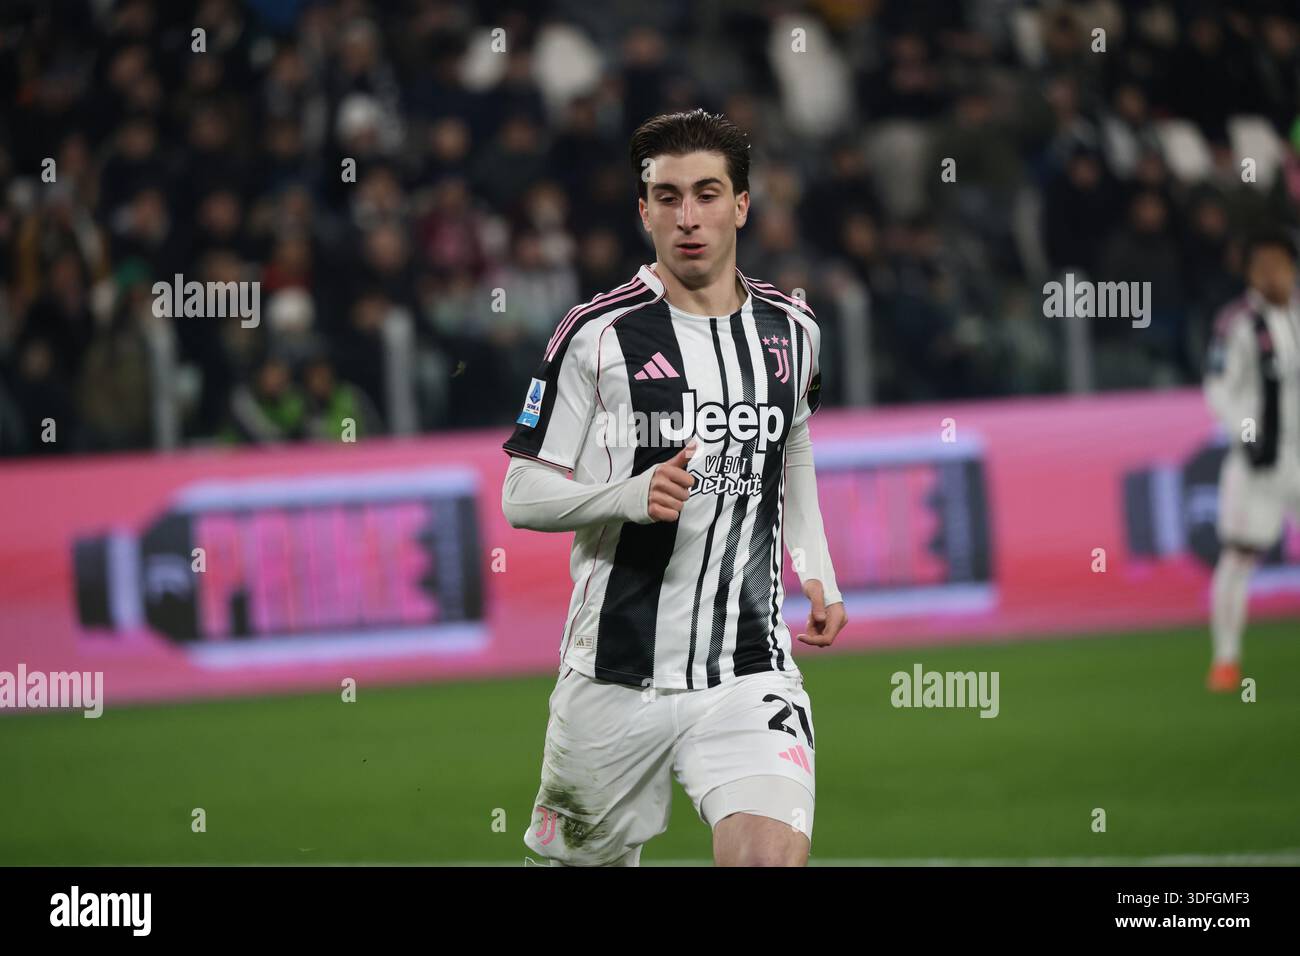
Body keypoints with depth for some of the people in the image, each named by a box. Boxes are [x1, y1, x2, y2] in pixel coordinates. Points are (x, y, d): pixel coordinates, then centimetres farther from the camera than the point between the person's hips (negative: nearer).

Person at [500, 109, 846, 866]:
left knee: (775, 855, -21)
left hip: (750, 669, 2)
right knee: (584, 859, 13)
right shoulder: (598, 335, -8)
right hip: (617, 679, -2)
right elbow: (522, 497, -6)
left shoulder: (793, 331, 7)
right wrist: (633, 496, -23)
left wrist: (817, 575, 18)